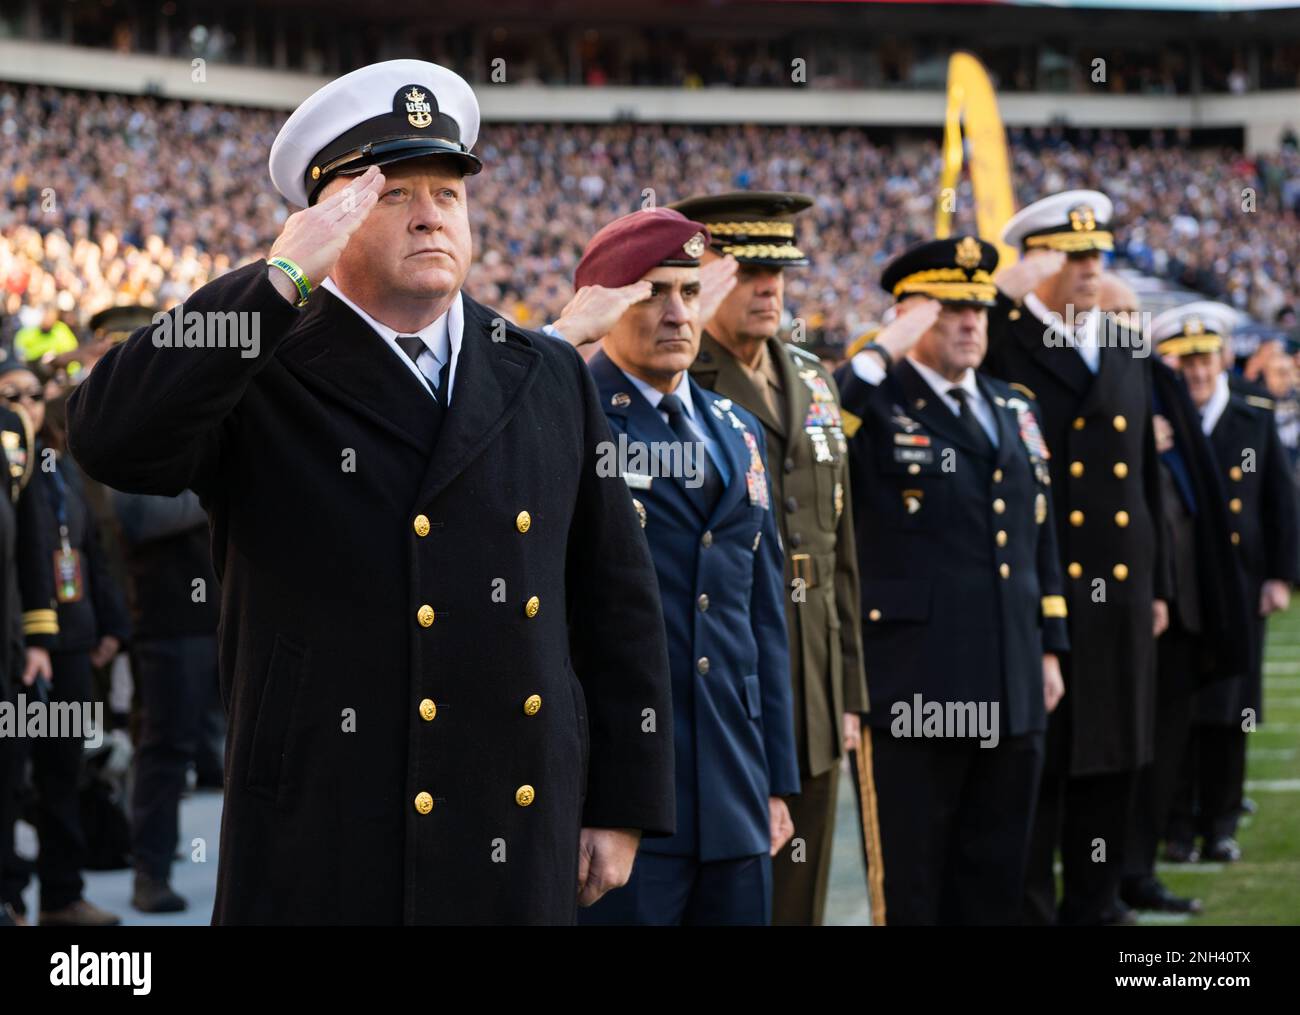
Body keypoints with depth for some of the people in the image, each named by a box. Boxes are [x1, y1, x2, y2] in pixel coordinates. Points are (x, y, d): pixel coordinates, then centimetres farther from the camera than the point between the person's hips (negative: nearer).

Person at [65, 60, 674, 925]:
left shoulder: (550, 380, 10)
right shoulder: (260, 377, -2)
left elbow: (618, 601, 13)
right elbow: (113, 438, -23)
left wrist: (622, 808, 9)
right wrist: (283, 277, -22)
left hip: (522, 856, 4)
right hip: (320, 857, -4)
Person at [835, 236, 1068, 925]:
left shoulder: (1013, 410, 15)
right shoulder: (875, 404, -5)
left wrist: (1050, 647, 16)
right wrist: (881, 352, -22)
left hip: (1012, 690, 6)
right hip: (913, 691, -6)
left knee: (995, 880, 12)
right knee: (909, 884, 2)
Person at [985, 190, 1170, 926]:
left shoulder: (1130, 353, 13)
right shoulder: (1004, 345, -2)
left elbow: (1148, 474, 16)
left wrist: (1158, 583, 15)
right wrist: (1015, 290, -20)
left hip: (1121, 590, 5)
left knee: (1114, 758, 10)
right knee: (1037, 757, 0)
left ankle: (1095, 903, 20)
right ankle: (1028, 907, 9)